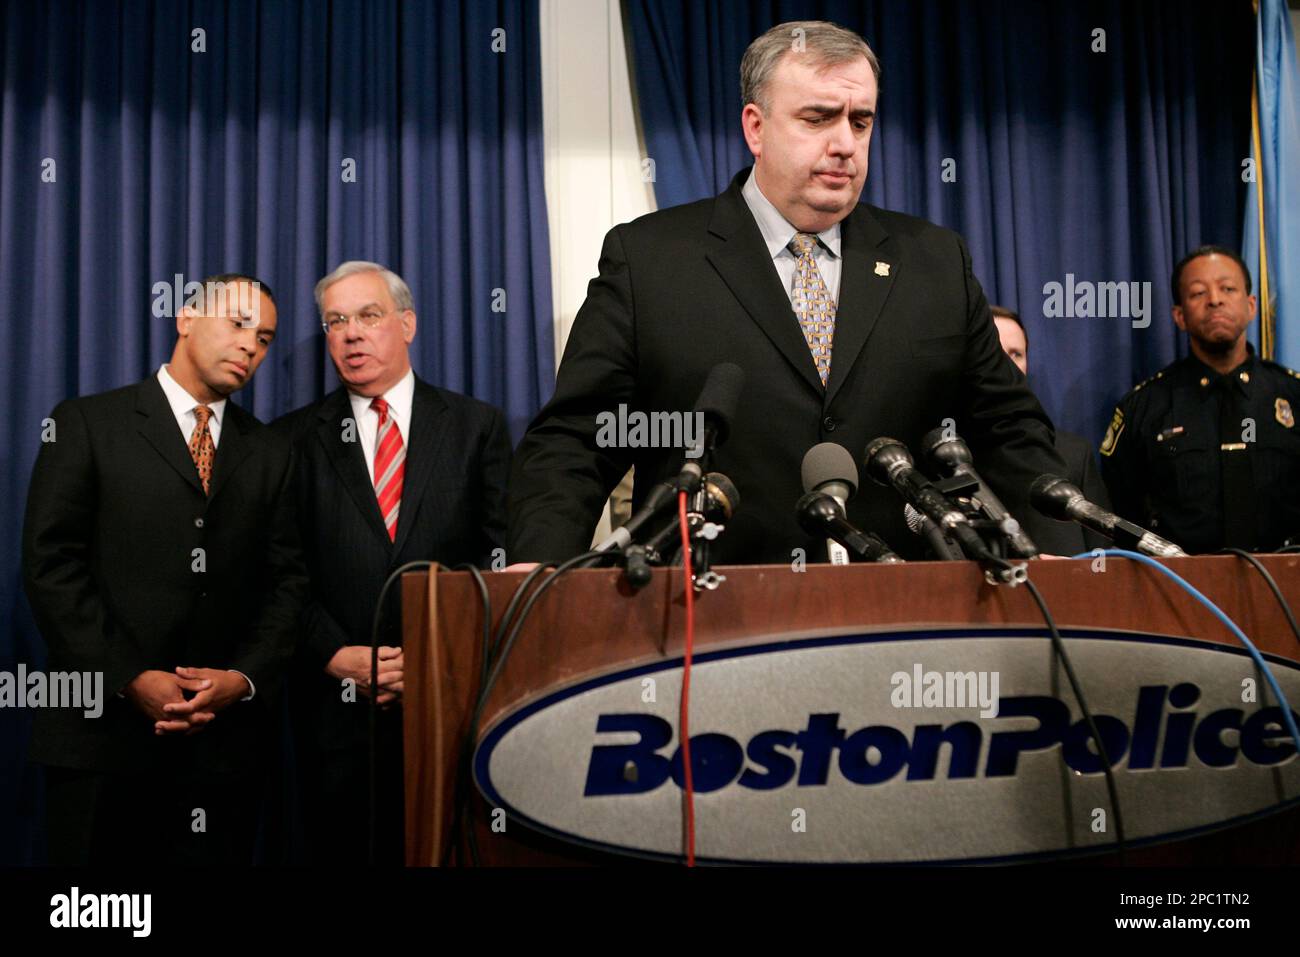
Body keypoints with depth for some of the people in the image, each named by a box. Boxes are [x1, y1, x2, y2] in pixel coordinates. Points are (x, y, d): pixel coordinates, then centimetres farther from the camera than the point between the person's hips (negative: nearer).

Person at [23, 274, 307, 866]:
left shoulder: (269, 454, 13)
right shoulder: (87, 424, 2)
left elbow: (287, 579, 9)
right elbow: (50, 565, -5)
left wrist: (246, 677, -7)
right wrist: (128, 680, -12)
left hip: (224, 739, 3)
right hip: (102, 732, -3)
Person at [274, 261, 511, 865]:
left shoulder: (476, 426, 7)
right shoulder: (295, 439, 8)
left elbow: (502, 558, 1)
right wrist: (338, 656, -10)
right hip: (334, 702, 1)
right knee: (337, 847, 6)